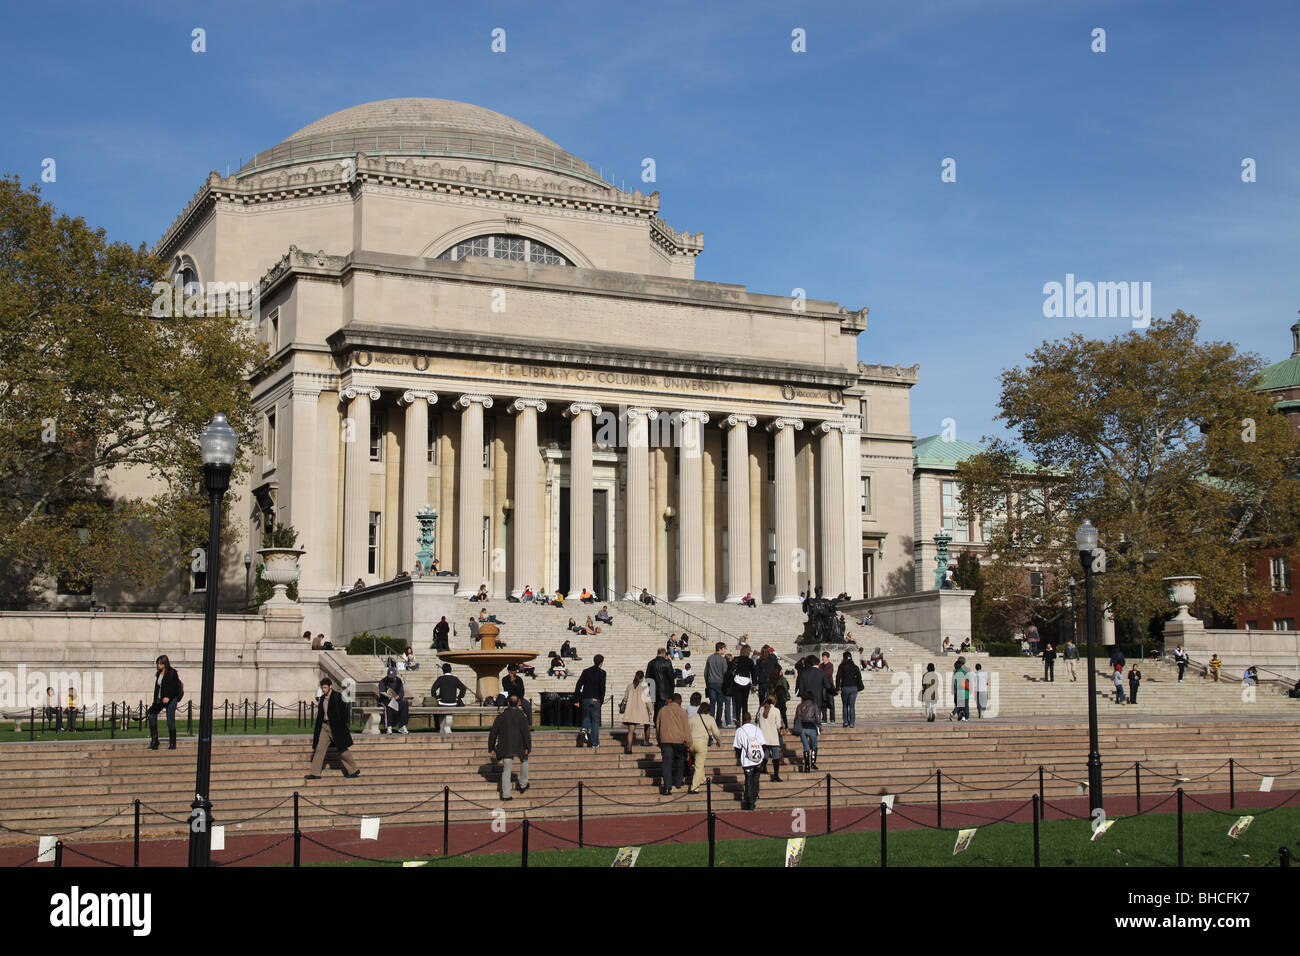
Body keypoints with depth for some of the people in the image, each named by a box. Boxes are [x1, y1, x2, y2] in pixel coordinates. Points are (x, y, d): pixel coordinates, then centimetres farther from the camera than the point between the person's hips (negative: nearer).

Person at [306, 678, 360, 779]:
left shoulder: (337, 697, -9)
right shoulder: (322, 698, 11)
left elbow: (344, 712, -9)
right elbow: (320, 714, 16)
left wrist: (342, 727, -12)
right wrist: (317, 729, 13)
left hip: (335, 728, -6)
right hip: (324, 726, 6)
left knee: (342, 750, 1)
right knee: (319, 749, 1)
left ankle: (354, 770, 14)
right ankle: (315, 773, 5)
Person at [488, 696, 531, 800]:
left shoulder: (501, 716, 5)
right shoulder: (521, 716, -5)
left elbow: (493, 733, 6)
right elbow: (526, 732, -13)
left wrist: (491, 748, 12)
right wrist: (528, 747, -11)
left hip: (505, 748, 2)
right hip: (519, 747, -2)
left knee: (506, 770, 6)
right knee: (524, 761, 26)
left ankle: (505, 794, -1)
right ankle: (523, 785, 32)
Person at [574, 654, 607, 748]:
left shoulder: (586, 671, 7)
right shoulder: (601, 673, -3)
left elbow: (578, 686, 3)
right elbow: (602, 687, -11)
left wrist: (578, 700, 7)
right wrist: (602, 700, -1)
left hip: (585, 699, 3)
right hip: (596, 699, -3)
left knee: (586, 716, 22)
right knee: (595, 721, 6)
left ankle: (585, 729, -8)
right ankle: (594, 743, 5)